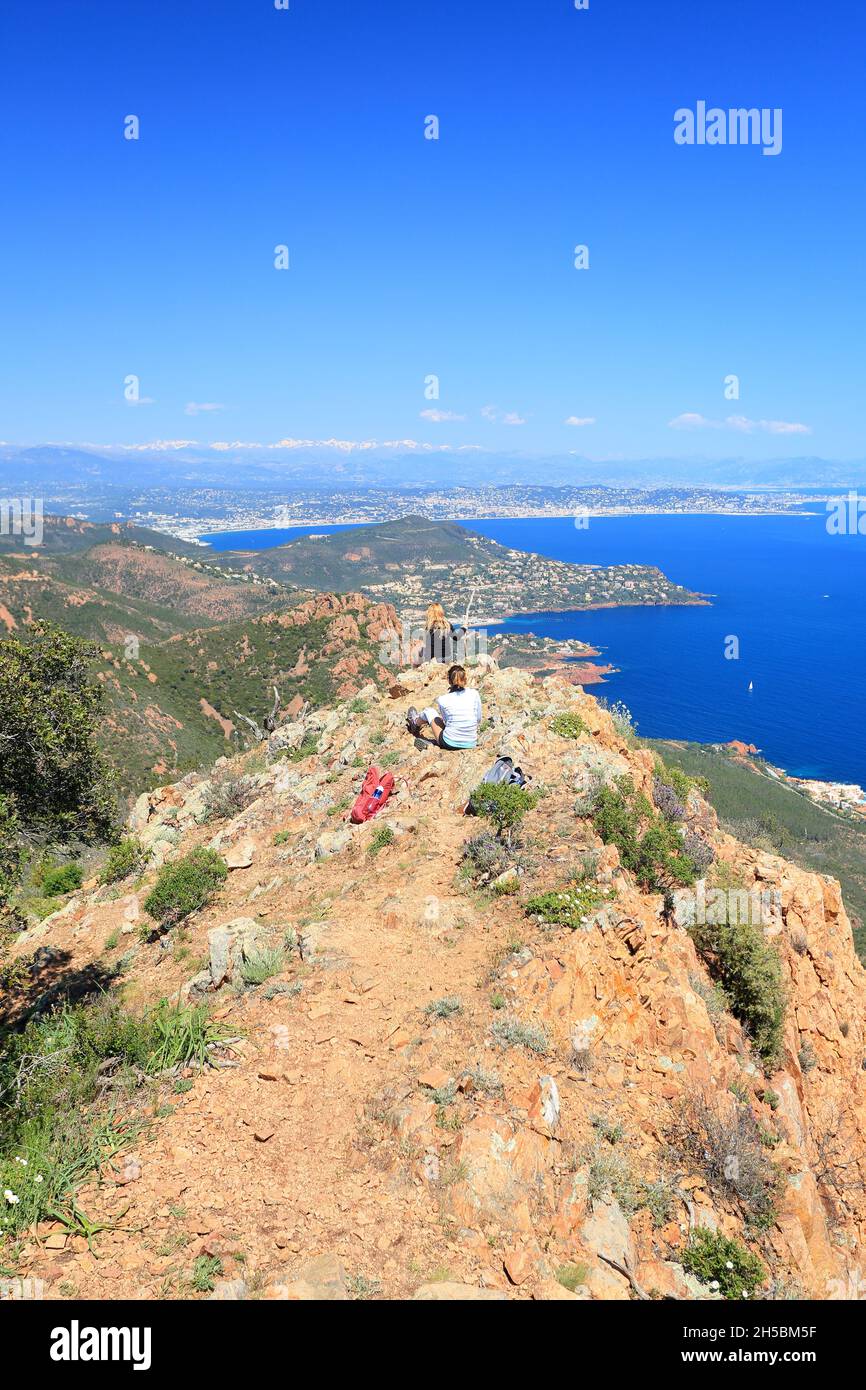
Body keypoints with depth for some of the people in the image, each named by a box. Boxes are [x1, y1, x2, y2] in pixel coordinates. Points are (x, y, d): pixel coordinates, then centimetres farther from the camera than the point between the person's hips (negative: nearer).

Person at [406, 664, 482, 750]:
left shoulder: (443, 700, -11)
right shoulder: (474, 694, -7)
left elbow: (446, 721, 6)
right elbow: (478, 720, 2)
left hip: (449, 743, -2)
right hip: (471, 744, 3)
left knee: (429, 711, 21)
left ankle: (416, 724, 52)